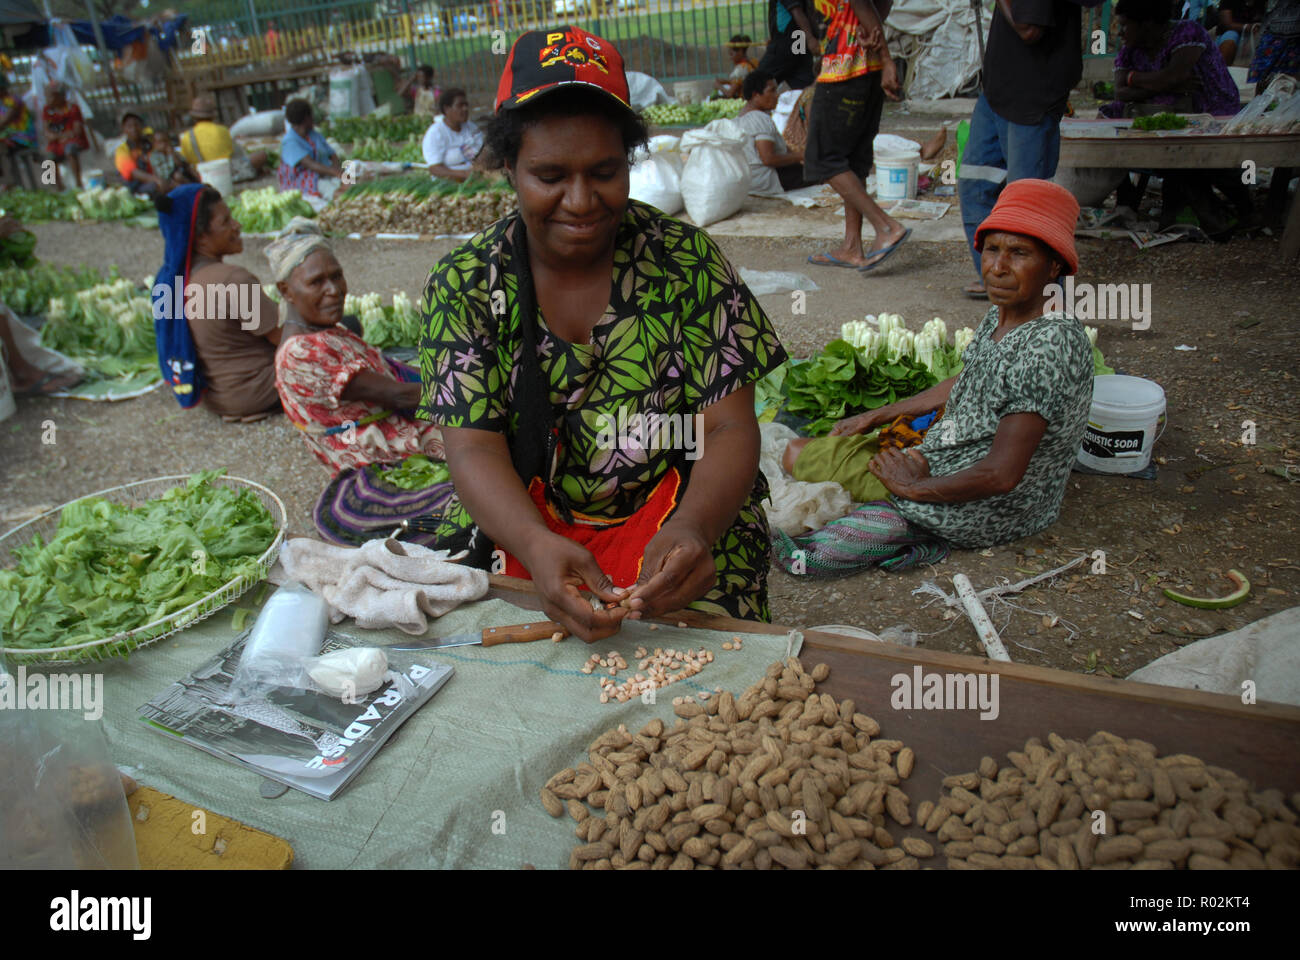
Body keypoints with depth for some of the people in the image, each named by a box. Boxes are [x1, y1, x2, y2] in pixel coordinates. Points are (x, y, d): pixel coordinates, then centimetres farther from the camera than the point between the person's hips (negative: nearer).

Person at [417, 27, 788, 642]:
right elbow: (474, 448, -10)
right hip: (515, 520, 2)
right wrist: (536, 546, -31)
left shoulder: (687, 263, -5)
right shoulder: (463, 285, -3)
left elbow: (729, 431, -8)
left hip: (676, 515, -1)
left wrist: (692, 529, -30)